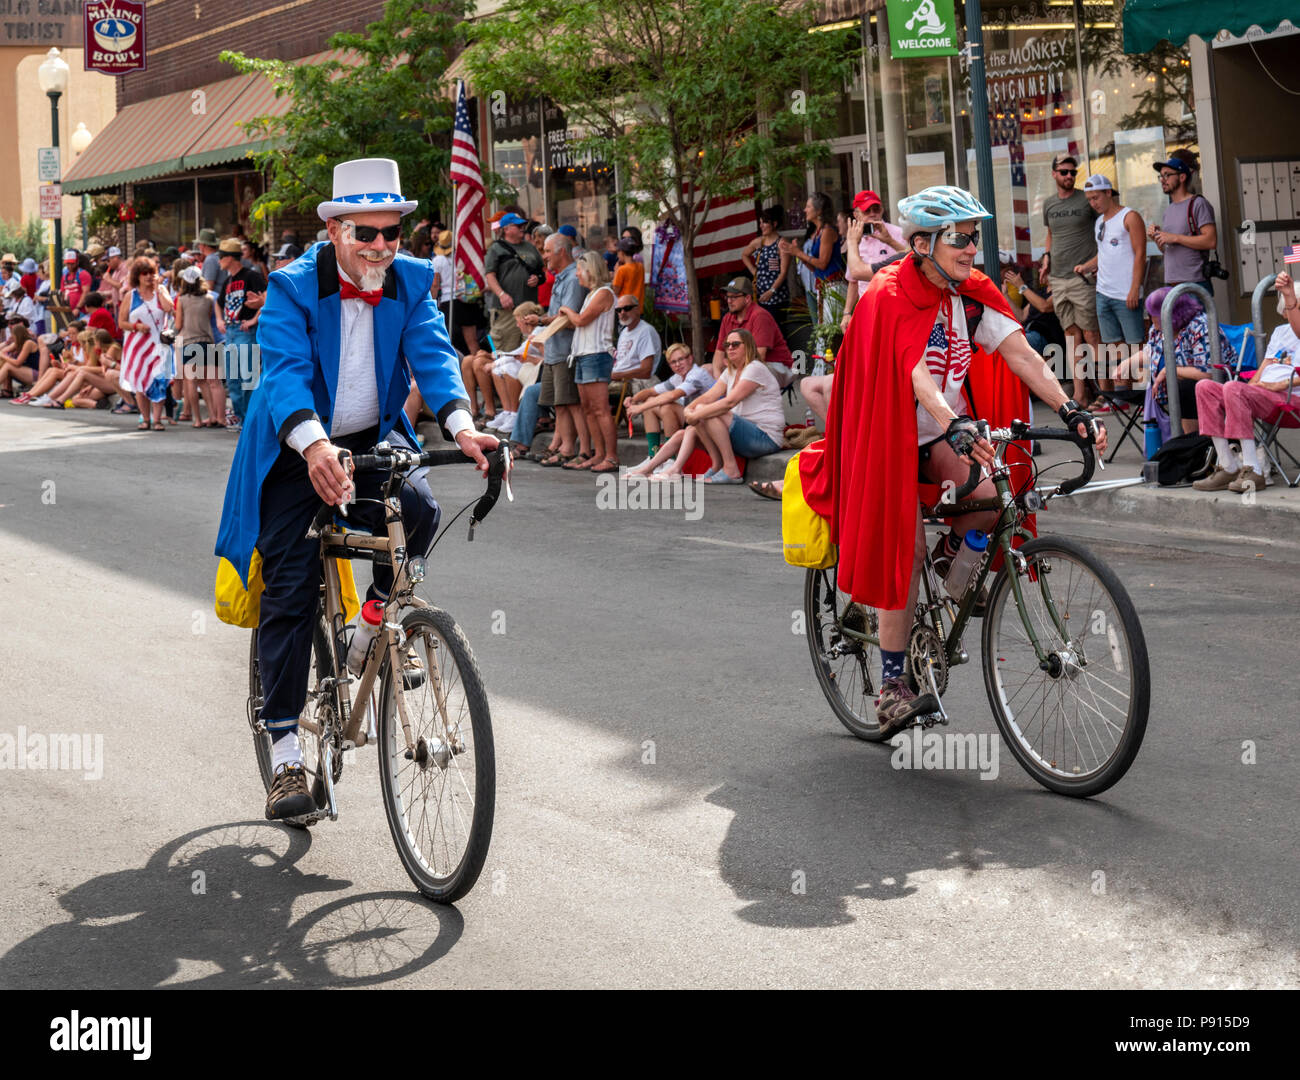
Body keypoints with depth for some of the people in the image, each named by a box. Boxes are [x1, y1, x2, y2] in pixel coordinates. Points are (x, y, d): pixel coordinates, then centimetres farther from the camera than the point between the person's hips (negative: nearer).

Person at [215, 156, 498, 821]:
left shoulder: (410, 282, -6)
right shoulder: (292, 288, -17)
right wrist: (314, 444, -50)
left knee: (417, 510, -28)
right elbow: (285, 372, -30)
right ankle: (285, 753, 0)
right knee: (289, 592, -7)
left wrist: (460, 425, -39)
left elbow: (432, 355, -18)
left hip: (373, 439, 3)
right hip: (297, 451, -3)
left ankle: (381, 610, 5)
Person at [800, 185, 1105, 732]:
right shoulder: (892, 297, -22)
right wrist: (955, 428, -54)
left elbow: (1022, 355, -12)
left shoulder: (972, 292, -3)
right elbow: (916, 375, -37)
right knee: (907, 549, -12)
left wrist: (1070, 411, -27)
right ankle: (891, 690, -3)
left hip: (944, 431, 5)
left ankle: (949, 558, 12)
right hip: (889, 435, -5)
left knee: (990, 495, -22)